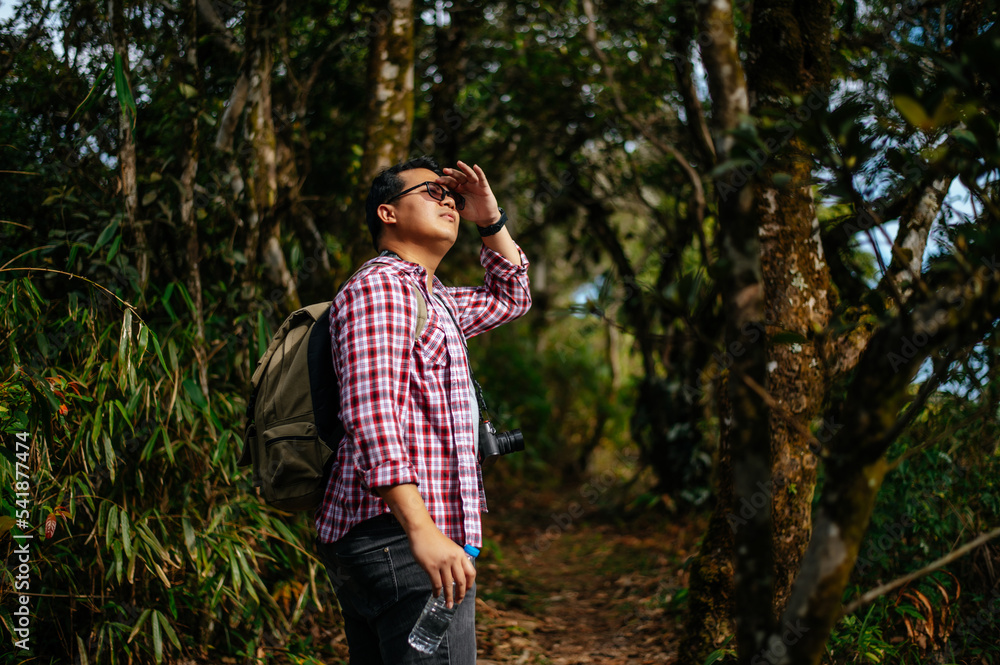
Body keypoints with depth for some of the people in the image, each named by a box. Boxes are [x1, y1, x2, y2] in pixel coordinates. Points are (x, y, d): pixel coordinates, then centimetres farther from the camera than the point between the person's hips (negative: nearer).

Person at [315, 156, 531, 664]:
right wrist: (422, 529, -31)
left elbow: (510, 297, 41)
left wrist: (490, 219, 24)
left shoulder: (433, 300, 24)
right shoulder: (377, 288, -8)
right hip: (399, 536, -11)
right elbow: (371, 415, -21)